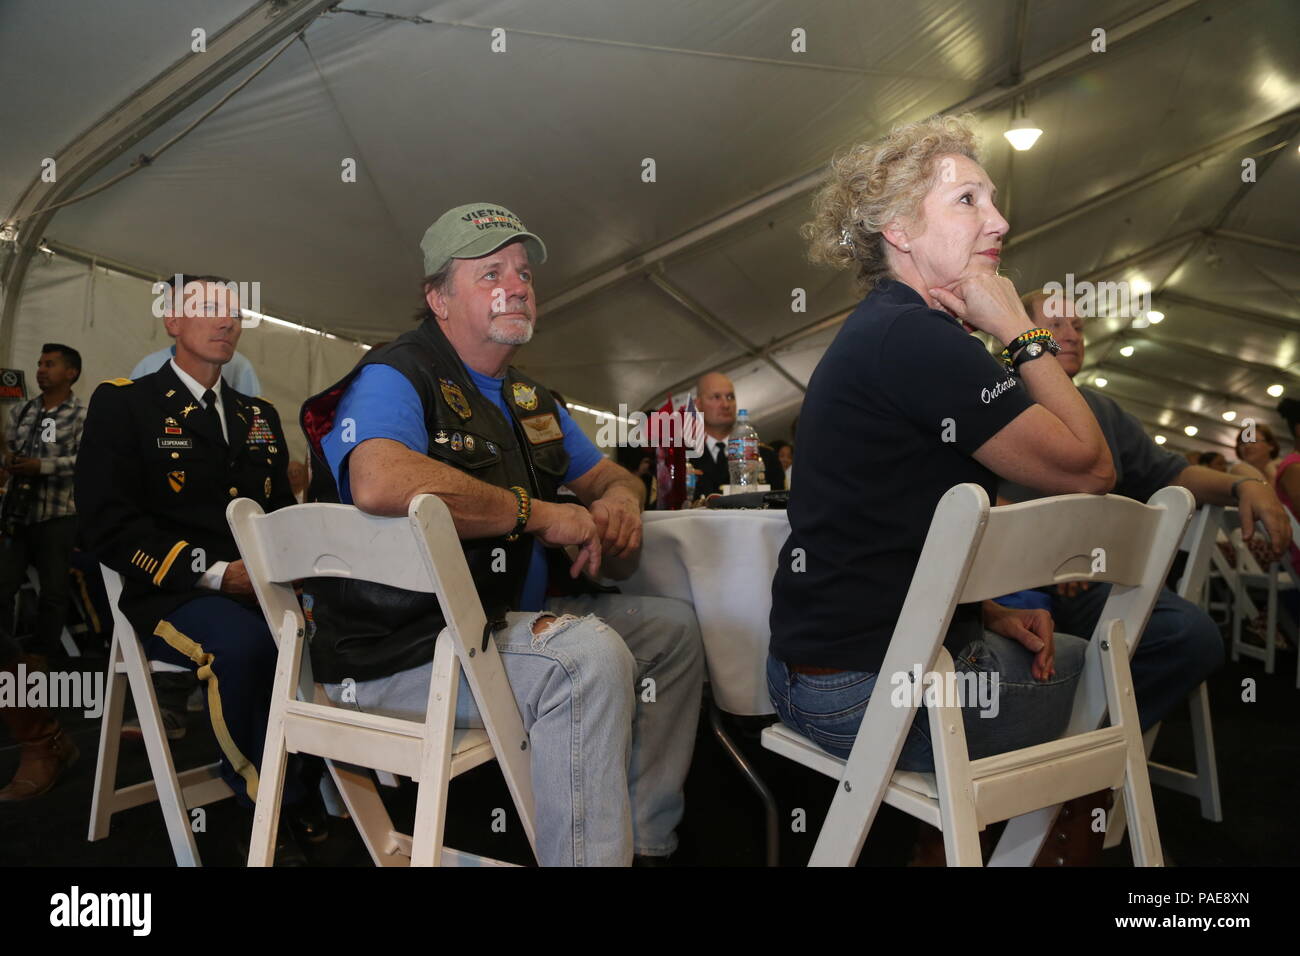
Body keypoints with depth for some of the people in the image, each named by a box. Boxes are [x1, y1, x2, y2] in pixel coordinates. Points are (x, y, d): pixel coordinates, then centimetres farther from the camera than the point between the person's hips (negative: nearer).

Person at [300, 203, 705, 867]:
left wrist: (619, 500, 0)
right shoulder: (395, 379, -11)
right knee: (588, 655, -32)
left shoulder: (529, 400, 17)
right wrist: (538, 514, -24)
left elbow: (607, 476, 27)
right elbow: (381, 482, -34)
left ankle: (646, 841, 15)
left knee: (673, 627, 9)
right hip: (400, 653, -9)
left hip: (505, 620, 10)